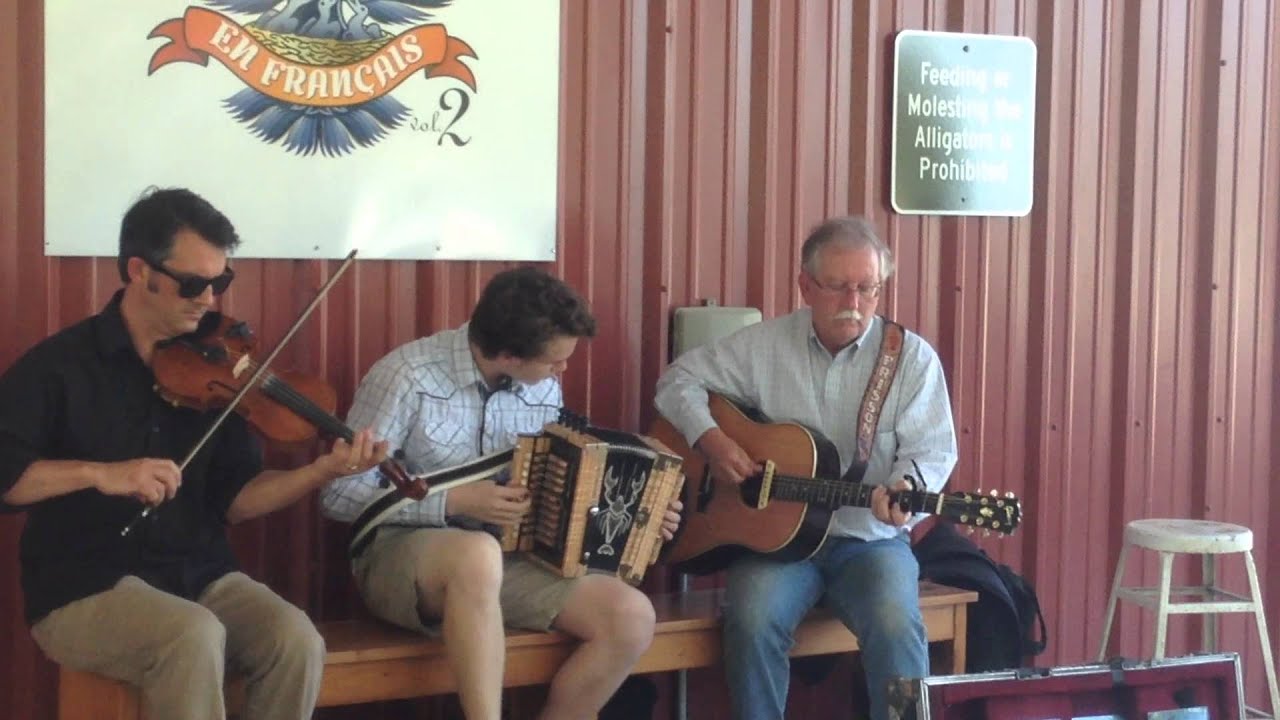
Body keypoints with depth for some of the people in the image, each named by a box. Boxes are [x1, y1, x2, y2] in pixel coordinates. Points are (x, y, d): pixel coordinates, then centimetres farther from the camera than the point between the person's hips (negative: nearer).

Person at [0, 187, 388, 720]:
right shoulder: (59, 365, -4)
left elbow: (233, 498, 5)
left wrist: (322, 471, -12)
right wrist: (98, 472, -24)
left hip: (199, 575, 4)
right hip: (85, 587, -4)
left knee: (297, 641, -22)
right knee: (196, 637, -34)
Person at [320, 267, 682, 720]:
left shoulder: (545, 390, 3)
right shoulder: (409, 376, -16)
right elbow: (340, 496, -14)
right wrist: (456, 502, -22)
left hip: (509, 558, 6)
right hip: (401, 554, -6)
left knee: (632, 616, -17)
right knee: (478, 554, -41)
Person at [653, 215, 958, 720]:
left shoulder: (912, 357, 0)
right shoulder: (763, 345, 3)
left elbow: (932, 449, -5)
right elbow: (679, 380, 10)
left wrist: (906, 488, -28)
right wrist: (710, 439, -9)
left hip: (868, 539, 0)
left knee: (896, 623, -30)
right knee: (753, 619, -29)